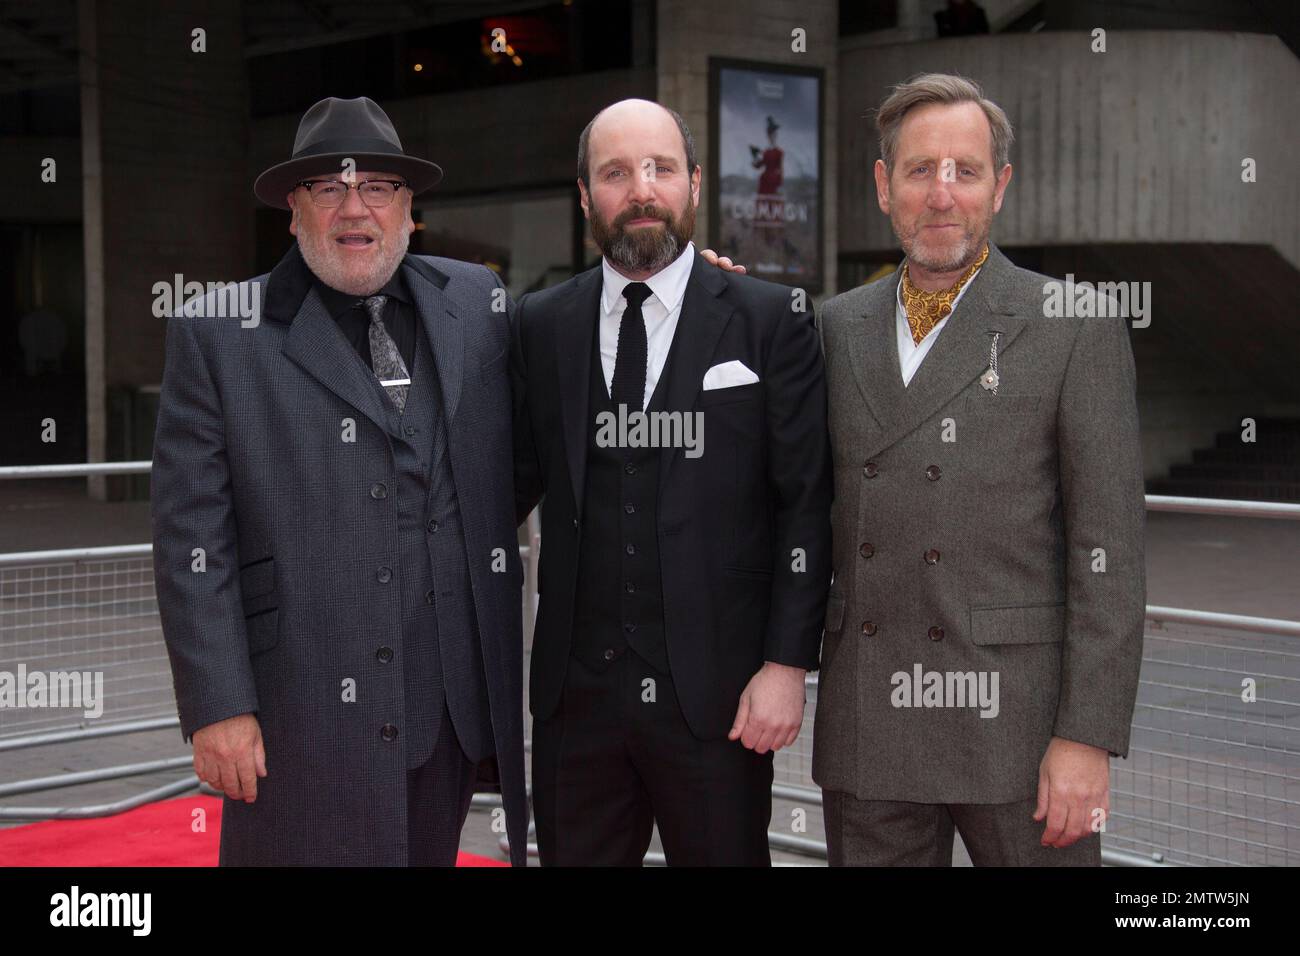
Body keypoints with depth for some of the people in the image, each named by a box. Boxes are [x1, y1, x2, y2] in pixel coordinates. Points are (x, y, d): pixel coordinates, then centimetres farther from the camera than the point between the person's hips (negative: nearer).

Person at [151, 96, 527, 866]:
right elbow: (193, 540, -5)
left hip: (453, 708, 4)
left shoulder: (476, 303, 10)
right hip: (301, 716, -4)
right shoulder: (220, 334, -2)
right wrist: (216, 707, -11)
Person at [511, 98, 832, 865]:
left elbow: (806, 505, -3)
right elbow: (514, 483, 8)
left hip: (717, 691, -2)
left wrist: (787, 664, -9)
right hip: (577, 689, 3)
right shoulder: (540, 327, 7)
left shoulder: (772, 321, -2)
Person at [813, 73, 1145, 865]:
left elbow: (1109, 545, -6)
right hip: (869, 727, 4)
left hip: (1015, 713, -4)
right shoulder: (840, 326, 11)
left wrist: (1088, 736, -12)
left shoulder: (1077, 328, -3)